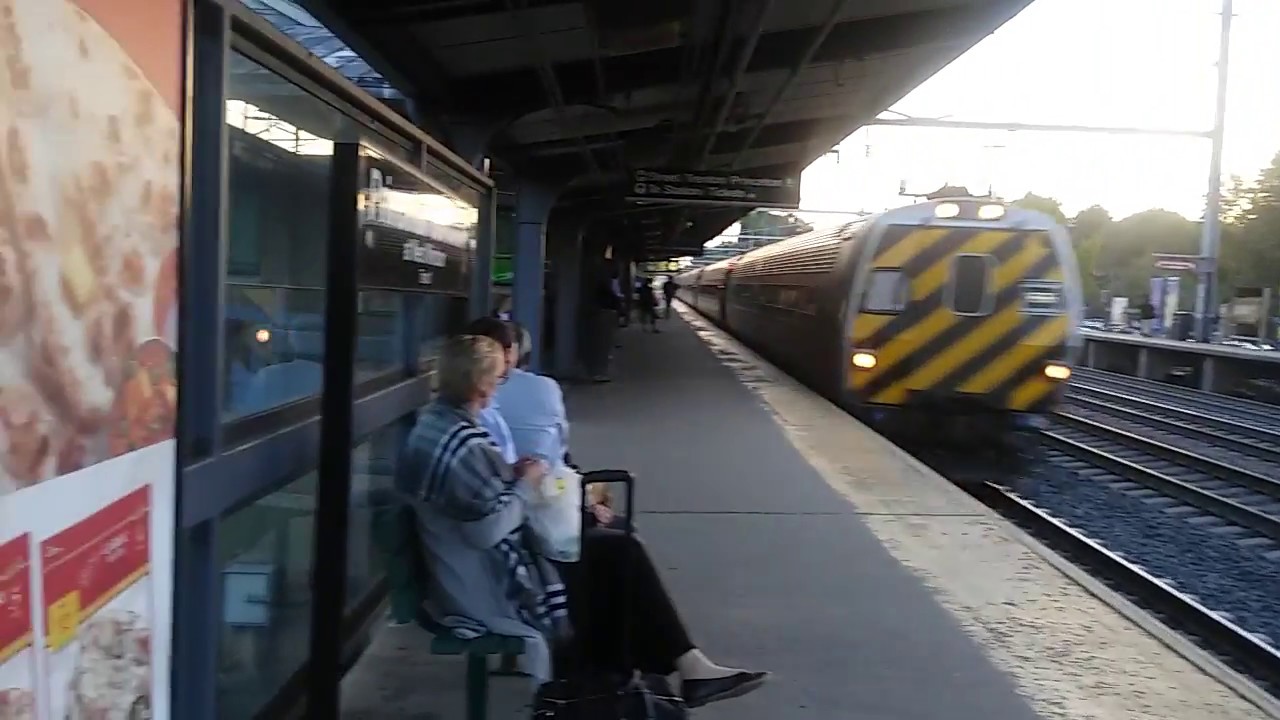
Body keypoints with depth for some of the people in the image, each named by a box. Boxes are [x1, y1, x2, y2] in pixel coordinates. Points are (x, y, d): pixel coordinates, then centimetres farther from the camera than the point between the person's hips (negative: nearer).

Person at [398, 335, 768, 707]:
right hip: (499, 587, -10)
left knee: (618, 548, 12)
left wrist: (509, 477, 4)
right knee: (622, 555, -1)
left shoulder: (434, 421, 5)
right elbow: (489, 530, -31)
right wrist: (525, 485, -16)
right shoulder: (465, 444, -27)